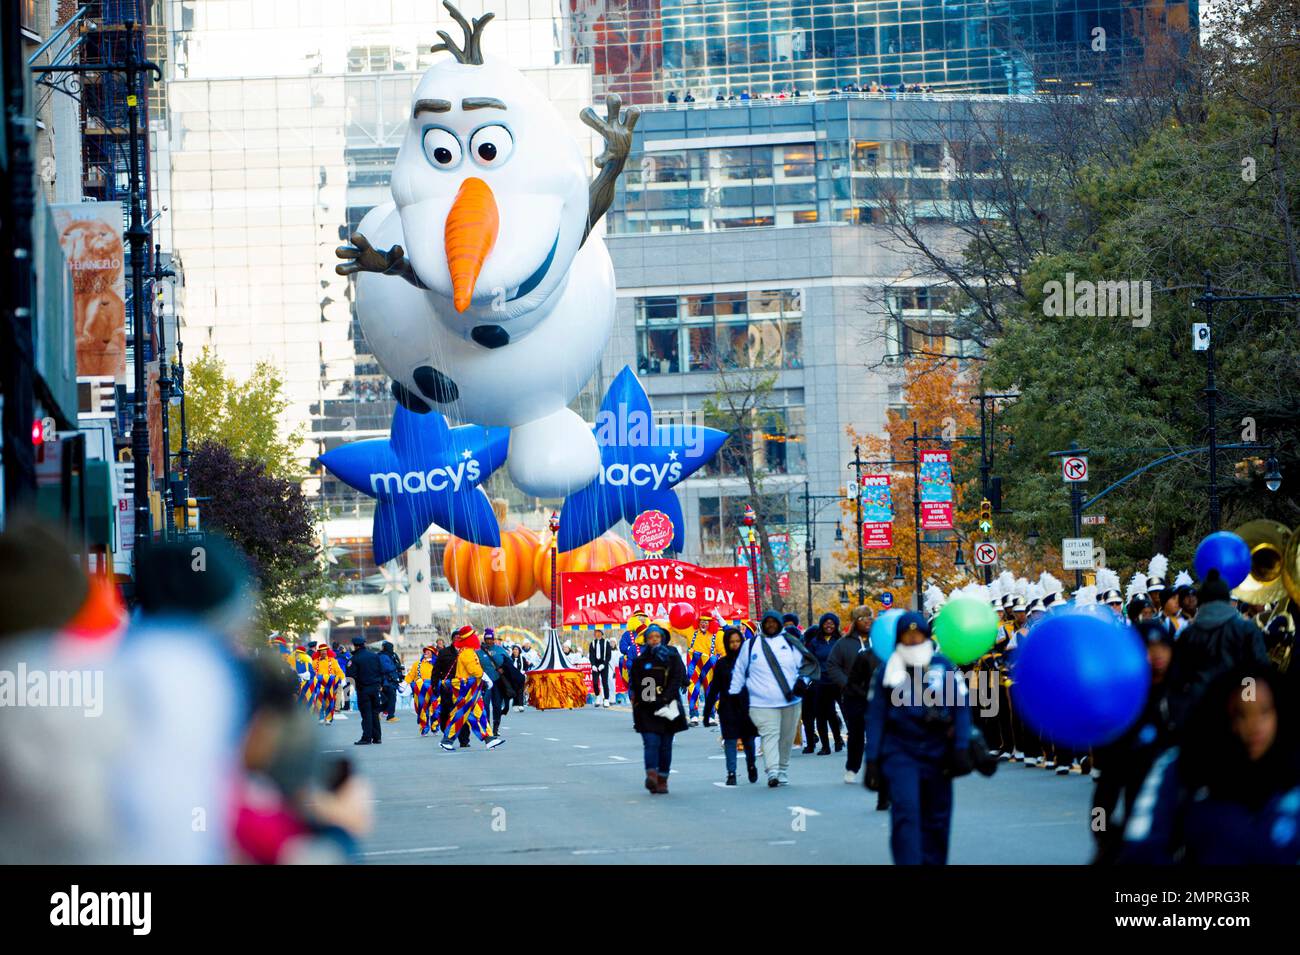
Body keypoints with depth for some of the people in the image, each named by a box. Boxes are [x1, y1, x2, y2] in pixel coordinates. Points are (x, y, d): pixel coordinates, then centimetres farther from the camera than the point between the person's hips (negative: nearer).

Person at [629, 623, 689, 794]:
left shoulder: (673, 658, 6)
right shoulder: (640, 661, 9)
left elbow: (677, 680, -6)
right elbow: (635, 686, 7)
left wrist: (665, 700, -18)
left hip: (667, 708, 0)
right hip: (646, 710, 0)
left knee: (666, 745, 5)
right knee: (651, 742, -15)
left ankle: (662, 780, 11)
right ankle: (651, 776, -27)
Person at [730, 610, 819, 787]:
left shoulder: (790, 643, 8)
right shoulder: (751, 645, 8)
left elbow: (807, 663, 11)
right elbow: (739, 671, 13)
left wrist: (802, 680, -4)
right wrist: (733, 693, 9)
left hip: (790, 701, 2)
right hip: (762, 704, -2)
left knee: (786, 738, 8)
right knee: (770, 735, -17)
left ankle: (783, 771, 20)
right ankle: (772, 772, -28)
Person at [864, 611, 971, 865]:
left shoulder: (943, 666, 3)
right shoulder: (886, 672, 4)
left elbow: (961, 708, 3)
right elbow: (875, 718, 6)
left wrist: (961, 748, -6)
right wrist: (872, 760, 2)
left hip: (937, 753, 1)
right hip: (900, 752, -1)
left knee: (937, 817, 8)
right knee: (906, 812, -16)